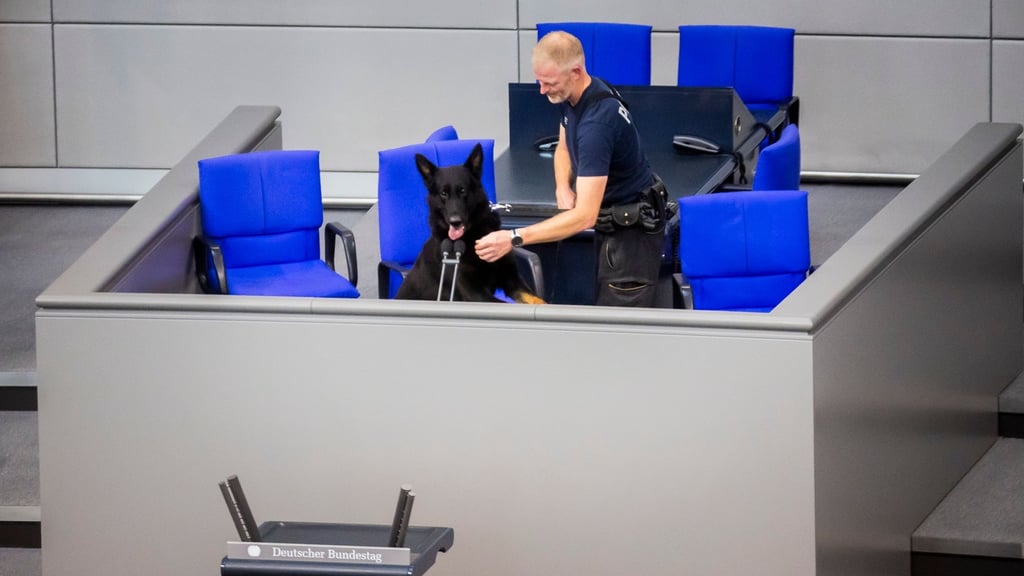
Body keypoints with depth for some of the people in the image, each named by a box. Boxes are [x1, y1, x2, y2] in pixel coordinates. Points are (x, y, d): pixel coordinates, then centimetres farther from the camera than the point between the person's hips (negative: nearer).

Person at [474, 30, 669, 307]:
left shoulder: (597, 121, -31)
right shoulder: (574, 97, -2)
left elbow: (584, 215, -35)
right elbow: (564, 148, 20)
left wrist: (514, 239, -38)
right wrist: (563, 189, -4)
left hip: (633, 229, -10)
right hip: (610, 221, 10)